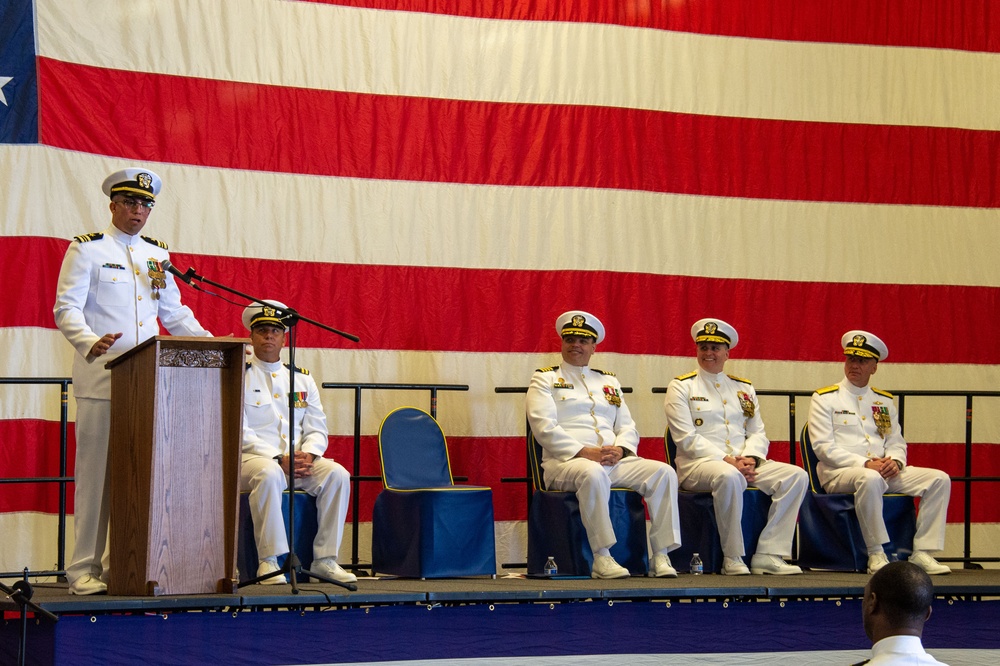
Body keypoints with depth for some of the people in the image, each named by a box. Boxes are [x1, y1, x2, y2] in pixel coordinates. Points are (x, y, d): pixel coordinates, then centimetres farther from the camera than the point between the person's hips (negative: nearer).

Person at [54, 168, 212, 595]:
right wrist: (91, 343, -25)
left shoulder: (157, 255, 19)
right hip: (100, 377, -5)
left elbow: (174, 313, 23)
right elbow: (66, 308, -6)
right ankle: (85, 568, 0)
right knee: (96, 471, -4)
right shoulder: (87, 249, 3)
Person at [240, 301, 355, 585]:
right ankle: (268, 561, -33)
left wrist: (308, 454, -11)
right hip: (252, 458, -5)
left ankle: (325, 559, -19)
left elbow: (317, 430, 13)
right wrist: (278, 460, -19)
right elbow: (240, 433, -8)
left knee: (337, 474, -23)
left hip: (299, 459, 5)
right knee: (269, 475, -39)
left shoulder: (303, 379, 17)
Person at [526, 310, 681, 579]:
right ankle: (602, 559, -36)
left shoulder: (609, 381, 25)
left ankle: (660, 556, -21)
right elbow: (544, 428, -6)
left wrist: (619, 450, -7)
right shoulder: (545, 379, 9)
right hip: (565, 462, -5)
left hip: (614, 462, 5)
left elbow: (628, 428, 18)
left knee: (664, 472, -19)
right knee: (593, 474, -41)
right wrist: (585, 452, -18)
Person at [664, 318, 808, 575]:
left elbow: (758, 433, 13)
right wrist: (727, 461, -17)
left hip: (743, 463, 6)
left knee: (797, 476, -16)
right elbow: (687, 439, -7)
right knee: (729, 477, -41)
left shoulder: (744, 388, 20)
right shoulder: (681, 387, 4)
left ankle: (768, 555, -19)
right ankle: (733, 558, -27)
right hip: (698, 465, -6)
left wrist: (749, 458, -10)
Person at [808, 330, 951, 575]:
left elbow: (896, 442, 17)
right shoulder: (824, 399, 3)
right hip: (838, 473, -6)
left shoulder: (884, 401, 20)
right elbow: (823, 447, -8)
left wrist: (895, 462, -9)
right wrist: (865, 464, -18)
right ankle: (876, 556, -33)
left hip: (883, 472, 6)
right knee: (870, 479, -41)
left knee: (939, 479, -13)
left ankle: (922, 553, -17)